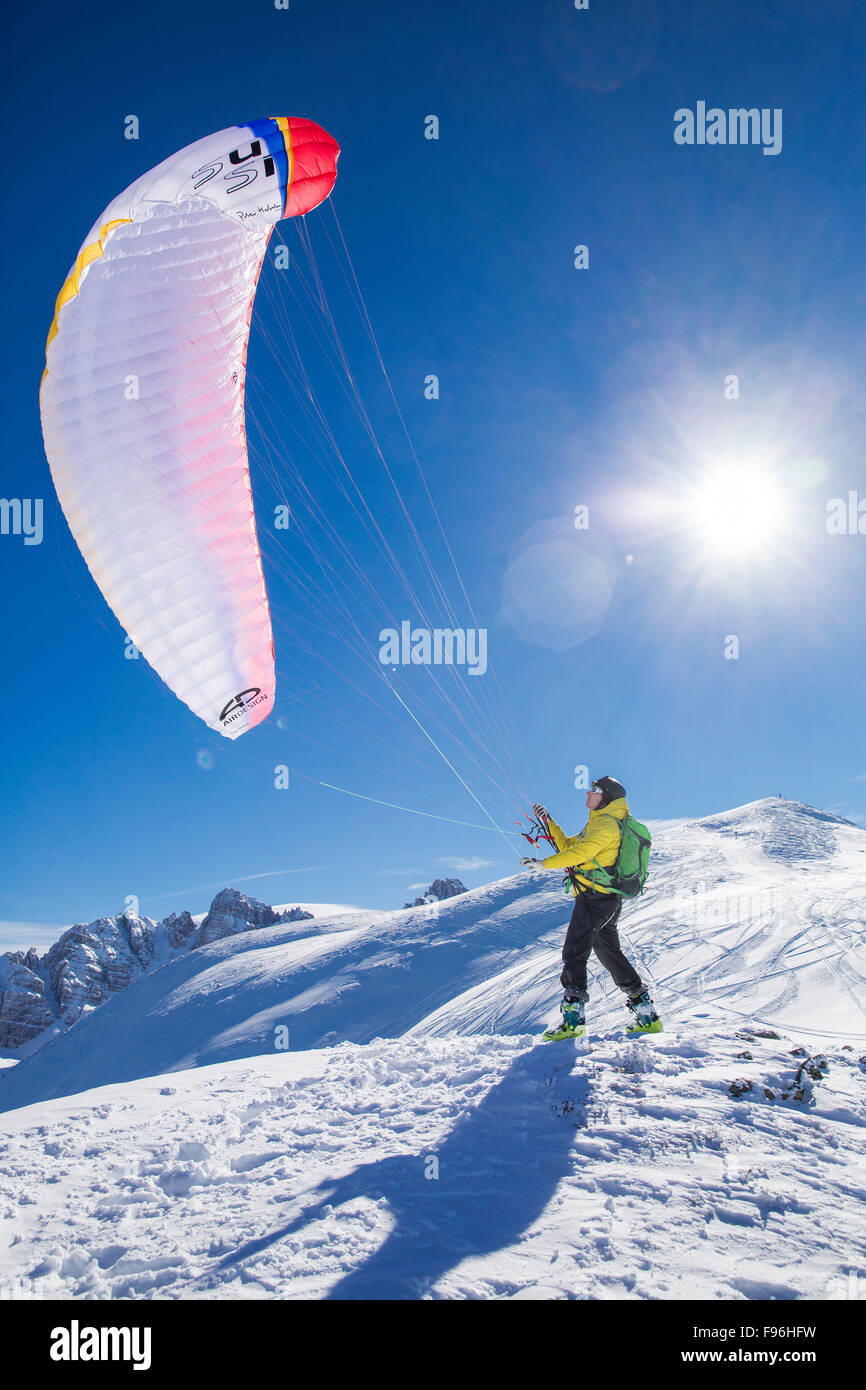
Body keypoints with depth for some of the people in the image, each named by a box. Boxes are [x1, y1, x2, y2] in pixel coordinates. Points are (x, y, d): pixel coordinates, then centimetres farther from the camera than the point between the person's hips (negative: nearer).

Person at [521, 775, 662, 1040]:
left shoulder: (606, 823, -10)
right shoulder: (600, 823, 23)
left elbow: (580, 853, -21)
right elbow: (568, 845, 28)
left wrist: (543, 863, -17)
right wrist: (548, 823, 20)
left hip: (595, 897, -11)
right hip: (607, 900, 11)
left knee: (574, 951, -16)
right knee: (610, 954, 16)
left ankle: (573, 1018, -25)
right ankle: (647, 1015, 18)